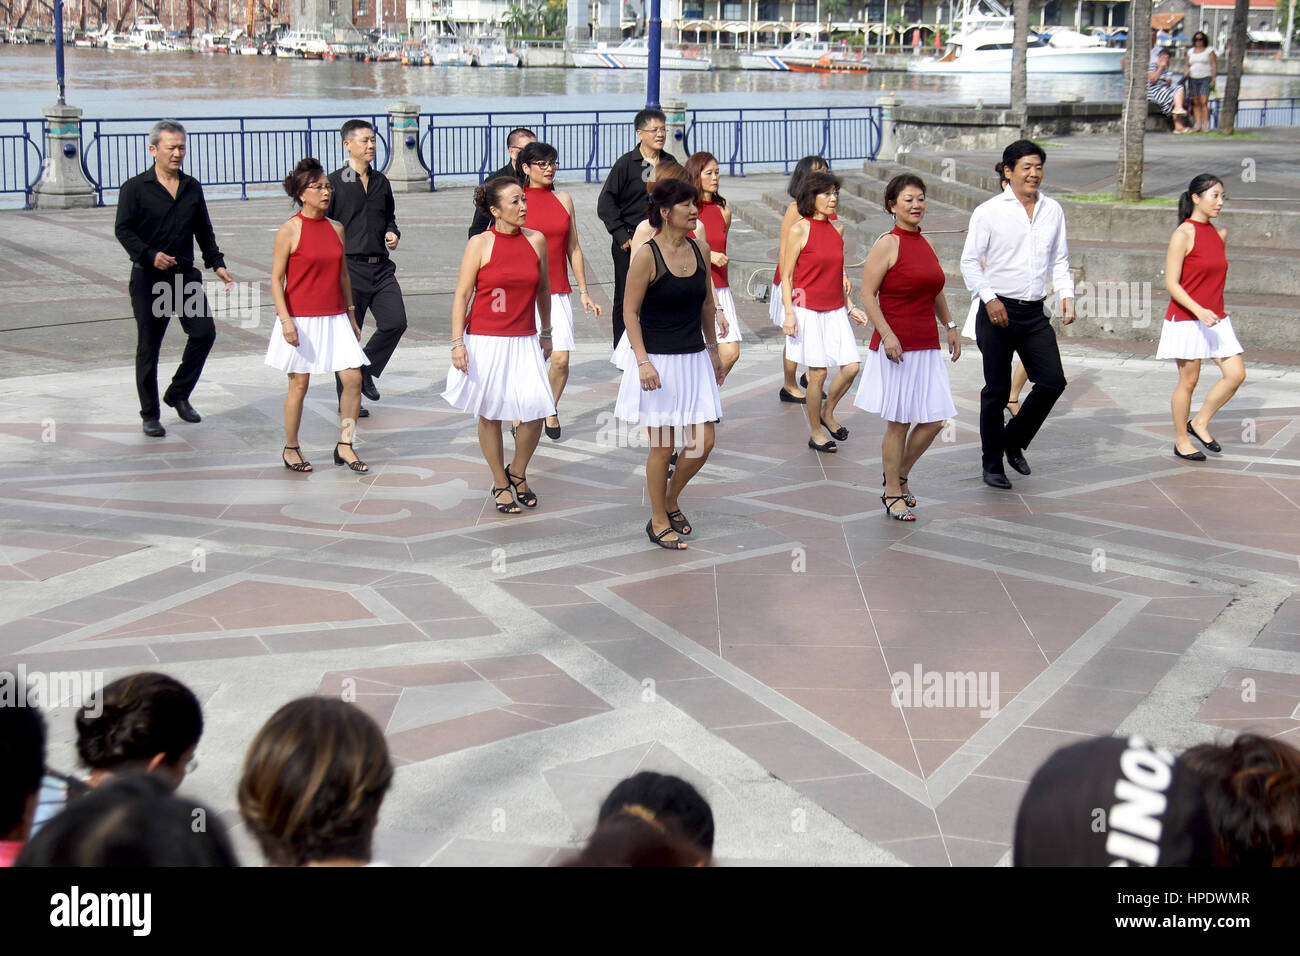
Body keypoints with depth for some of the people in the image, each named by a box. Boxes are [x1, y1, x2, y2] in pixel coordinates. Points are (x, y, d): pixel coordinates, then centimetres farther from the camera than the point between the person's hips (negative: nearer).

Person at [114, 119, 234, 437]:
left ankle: (178, 394, 15)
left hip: (186, 274, 4)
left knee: (205, 332, -5)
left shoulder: (192, 187, 12)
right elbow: (123, 230, -8)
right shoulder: (135, 188, -3)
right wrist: (150, 255, -21)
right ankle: (149, 414, 11)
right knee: (149, 347, 0)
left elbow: (204, 231, 19)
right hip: (148, 278, -4)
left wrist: (217, 263, 10)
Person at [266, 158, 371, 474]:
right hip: (301, 320, -5)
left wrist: (351, 315, 16)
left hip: (335, 318, 5)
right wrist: (285, 319, -16)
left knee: (353, 378, -3)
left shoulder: (336, 228, 8)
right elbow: (276, 279, -7)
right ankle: (291, 449, 18)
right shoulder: (290, 230, -8)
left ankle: (345, 447, 8)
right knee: (299, 385, 3)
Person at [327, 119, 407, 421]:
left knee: (395, 322, -5)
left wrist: (392, 233, 6)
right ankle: (346, 399, 12)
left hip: (381, 266, 5)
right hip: (349, 267, -5)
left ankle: (366, 371, 19)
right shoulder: (335, 182, -4)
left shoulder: (381, 181, 14)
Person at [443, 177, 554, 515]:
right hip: (485, 341, -3)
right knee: (490, 414, 5)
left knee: (535, 411, -7)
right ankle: (500, 484, 24)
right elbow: (462, 296, -5)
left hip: (524, 342, 3)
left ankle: (518, 472, 19)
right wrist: (457, 342, -11)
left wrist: (545, 333, 22)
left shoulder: (536, 240, 3)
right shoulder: (480, 244, -6)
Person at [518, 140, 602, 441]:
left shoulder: (563, 200, 10)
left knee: (561, 359, -7)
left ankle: (551, 410, 17)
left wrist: (584, 292, 13)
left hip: (559, 292, 3)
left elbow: (573, 249, 14)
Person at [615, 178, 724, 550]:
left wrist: (713, 349, 20)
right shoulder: (647, 256, -12)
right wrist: (643, 361, -18)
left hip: (694, 359, 6)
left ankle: (671, 500, 29)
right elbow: (631, 313, -10)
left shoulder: (700, 249, 4)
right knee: (662, 447, 2)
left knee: (703, 443, 3)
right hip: (658, 362, -6)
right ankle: (659, 521, 20)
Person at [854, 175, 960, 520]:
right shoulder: (887, 245, -9)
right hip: (896, 346, -7)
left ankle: (898, 476, 26)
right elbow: (867, 295, -12)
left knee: (934, 420, 5)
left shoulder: (925, 243, 13)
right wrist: (887, 335, -19)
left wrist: (950, 327, 20)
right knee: (898, 423, 0)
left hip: (927, 346, 7)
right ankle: (893, 494, 14)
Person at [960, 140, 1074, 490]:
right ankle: (992, 464, 15)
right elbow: (969, 261, -5)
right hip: (998, 311, -4)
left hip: (1035, 313, 4)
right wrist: (989, 299, -17)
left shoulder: (1053, 211, 9)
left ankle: (1014, 440, 22)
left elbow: (1060, 260, 17)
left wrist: (1067, 295, 2)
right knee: (997, 391, 2)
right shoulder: (988, 212, -5)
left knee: (1053, 382, -1)